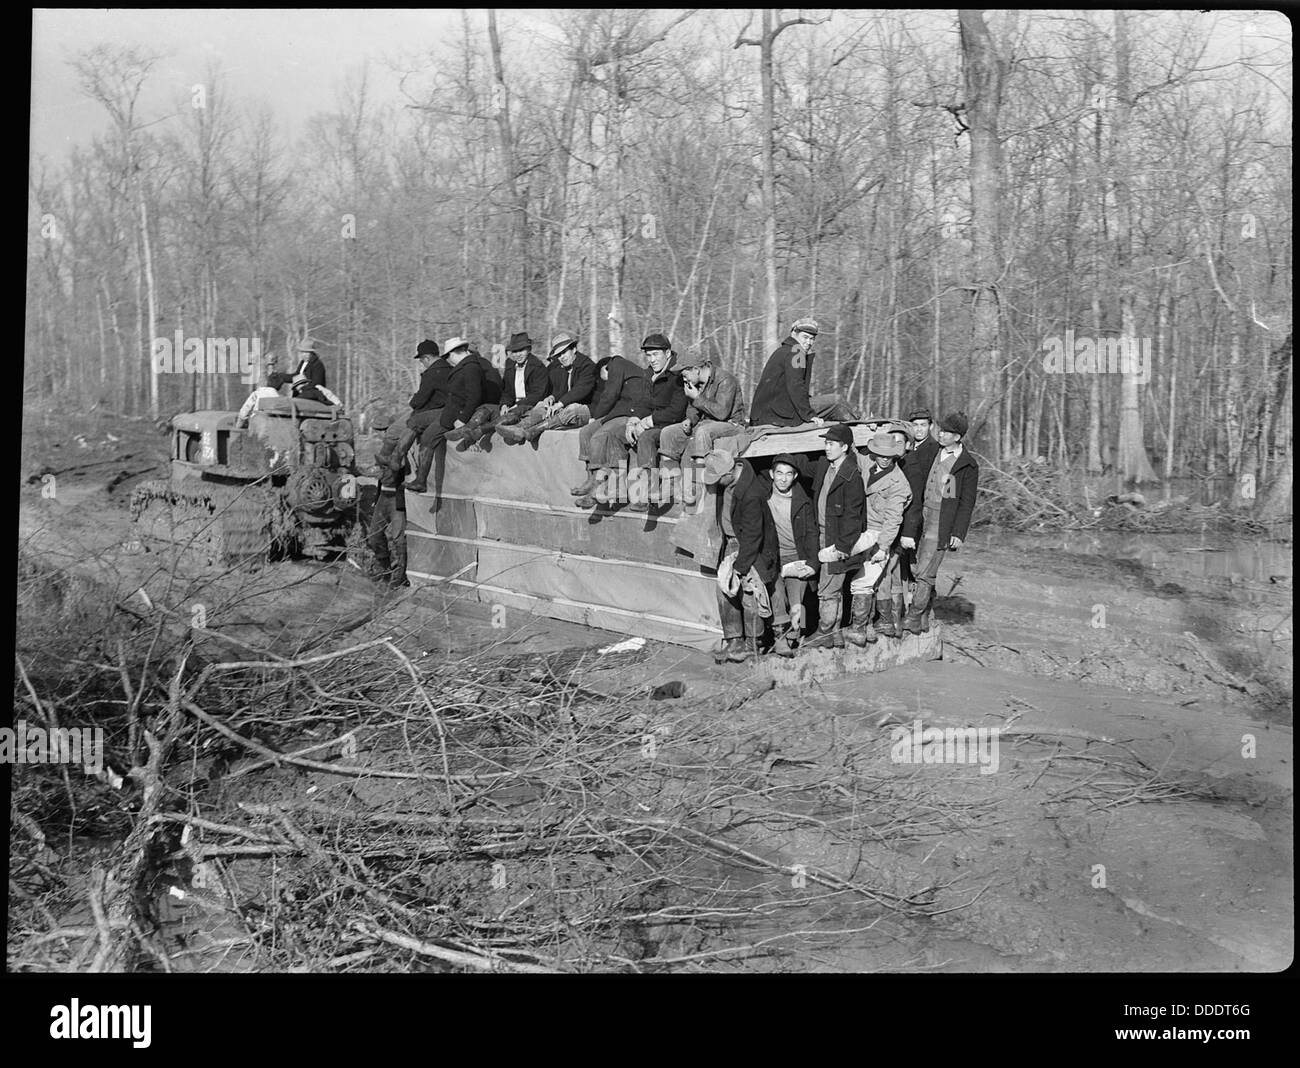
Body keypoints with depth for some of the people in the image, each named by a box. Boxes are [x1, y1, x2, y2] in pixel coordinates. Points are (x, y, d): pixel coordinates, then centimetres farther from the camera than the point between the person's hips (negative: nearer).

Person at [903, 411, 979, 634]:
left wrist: (959, 533, -10)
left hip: (943, 524, -6)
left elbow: (967, 503, -6)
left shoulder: (967, 465, -7)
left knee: (925, 573, -10)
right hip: (923, 516, 6)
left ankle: (913, 620, -5)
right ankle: (923, 621, 18)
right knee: (922, 570, 9)